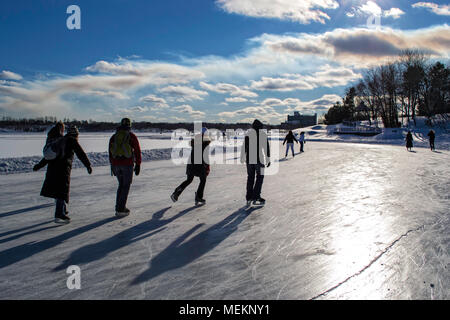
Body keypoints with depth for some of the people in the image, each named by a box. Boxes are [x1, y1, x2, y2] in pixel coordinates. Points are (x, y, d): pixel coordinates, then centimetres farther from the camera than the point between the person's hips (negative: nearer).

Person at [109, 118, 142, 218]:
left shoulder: (113, 137, 9)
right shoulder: (132, 136, -2)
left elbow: (110, 152, 13)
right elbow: (137, 151, -3)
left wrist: (112, 165, 20)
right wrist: (138, 165, 3)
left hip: (116, 164, 4)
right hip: (128, 164, -4)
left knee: (121, 185, 18)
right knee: (126, 186, 4)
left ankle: (119, 207, 18)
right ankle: (120, 209, 0)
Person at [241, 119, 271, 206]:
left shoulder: (248, 133, 1)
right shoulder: (263, 134, 1)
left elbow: (244, 146, -2)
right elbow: (267, 148, 2)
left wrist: (242, 158, 6)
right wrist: (268, 159, 7)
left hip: (249, 159, 2)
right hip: (259, 159, -2)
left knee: (250, 177, 13)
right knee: (260, 177, 10)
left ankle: (249, 198, 13)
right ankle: (255, 198, 3)